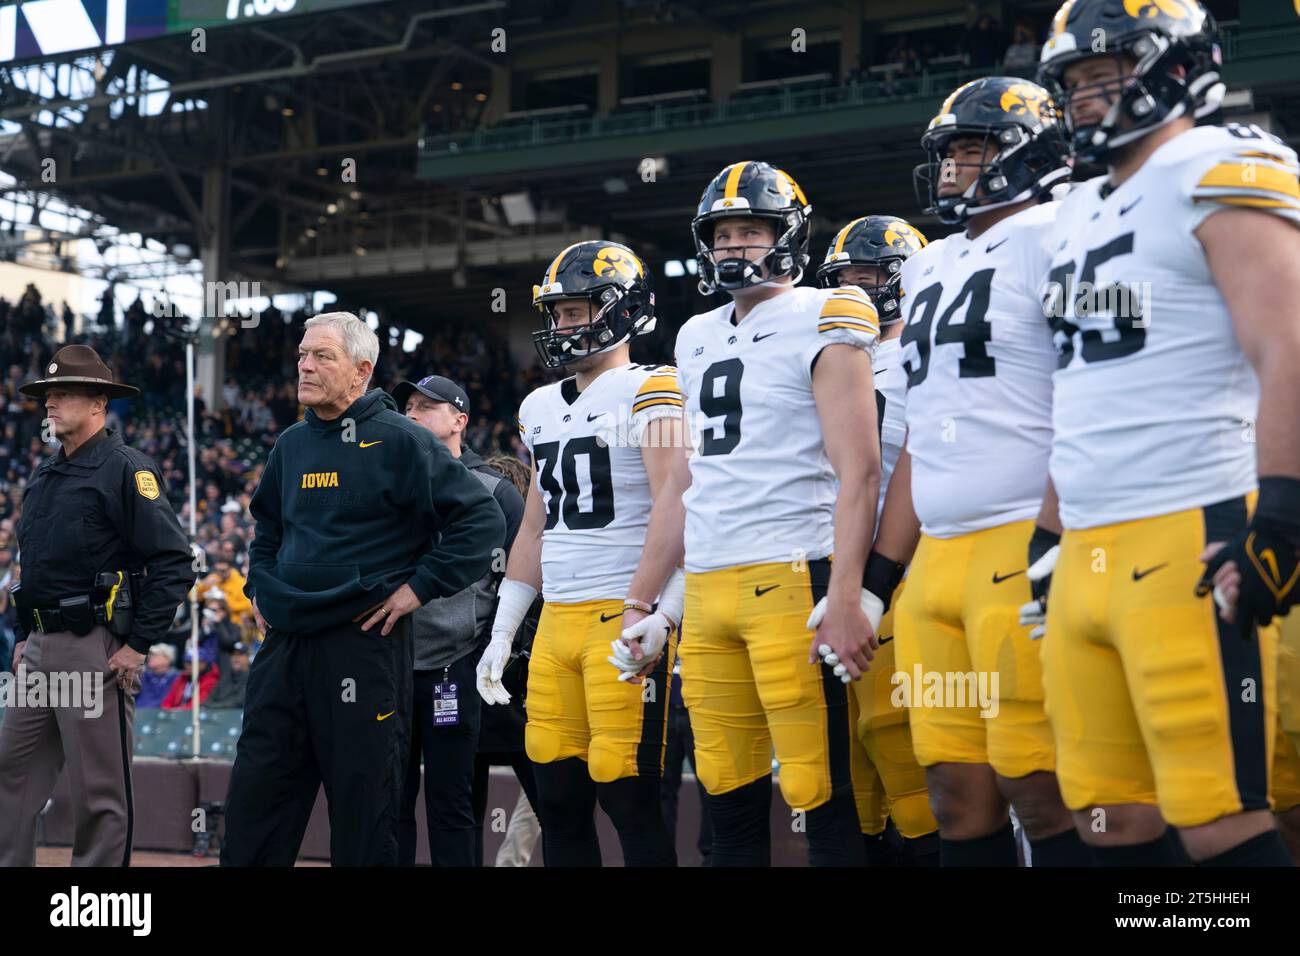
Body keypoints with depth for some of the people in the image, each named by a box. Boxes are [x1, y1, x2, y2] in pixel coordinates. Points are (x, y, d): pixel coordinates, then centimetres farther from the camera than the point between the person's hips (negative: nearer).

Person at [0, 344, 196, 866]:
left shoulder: (126, 469, -10)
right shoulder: (44, 475, 16)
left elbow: (175, 564, -15)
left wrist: (139, 645, -16)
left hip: (96, 648, -8)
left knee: (100, 793, -2)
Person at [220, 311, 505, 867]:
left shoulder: (398, 440, -7)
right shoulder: (292, 445, 14)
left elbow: (482, 520, -10)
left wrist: (419, 588, -12)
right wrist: (260, 585, 20)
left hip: (363, 641, -6)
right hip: (284, 642, 7)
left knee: (364, 816, 0)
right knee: (253, 803, 7)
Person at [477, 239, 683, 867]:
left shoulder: (650, 393, -6)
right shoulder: (541, 408, 18)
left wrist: (656, 616, -27)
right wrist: (501, 636, 21)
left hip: (627, 619, -7)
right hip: (557, 621, 7)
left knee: (626, 795, -7)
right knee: (558, 798, 8)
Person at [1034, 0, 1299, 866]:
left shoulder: (1220, 173, -4)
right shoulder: (1078, 214, 21)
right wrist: (1053, 535, 24)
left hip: (1191, 546, -8)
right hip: (1087, 556, 8)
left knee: (1219, 825, -8)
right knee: (1116, 823, 8)